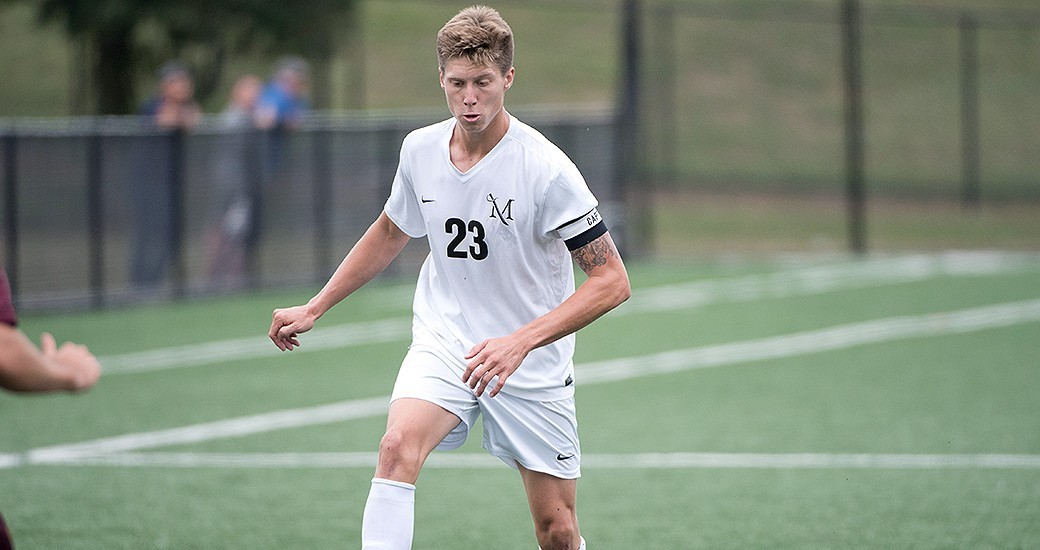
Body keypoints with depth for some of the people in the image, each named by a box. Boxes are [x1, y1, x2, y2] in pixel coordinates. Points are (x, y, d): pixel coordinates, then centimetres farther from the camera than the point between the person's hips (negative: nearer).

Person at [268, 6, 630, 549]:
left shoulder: (546, 169, -18)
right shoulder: (420, 149, -2)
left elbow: (612, 281, -19)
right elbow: (390, 233, 19)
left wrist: (521, 342, -29)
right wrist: (314, 307, 18)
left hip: (532, 366, -2)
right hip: (443, 342, 2)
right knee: (398, 445, -28)